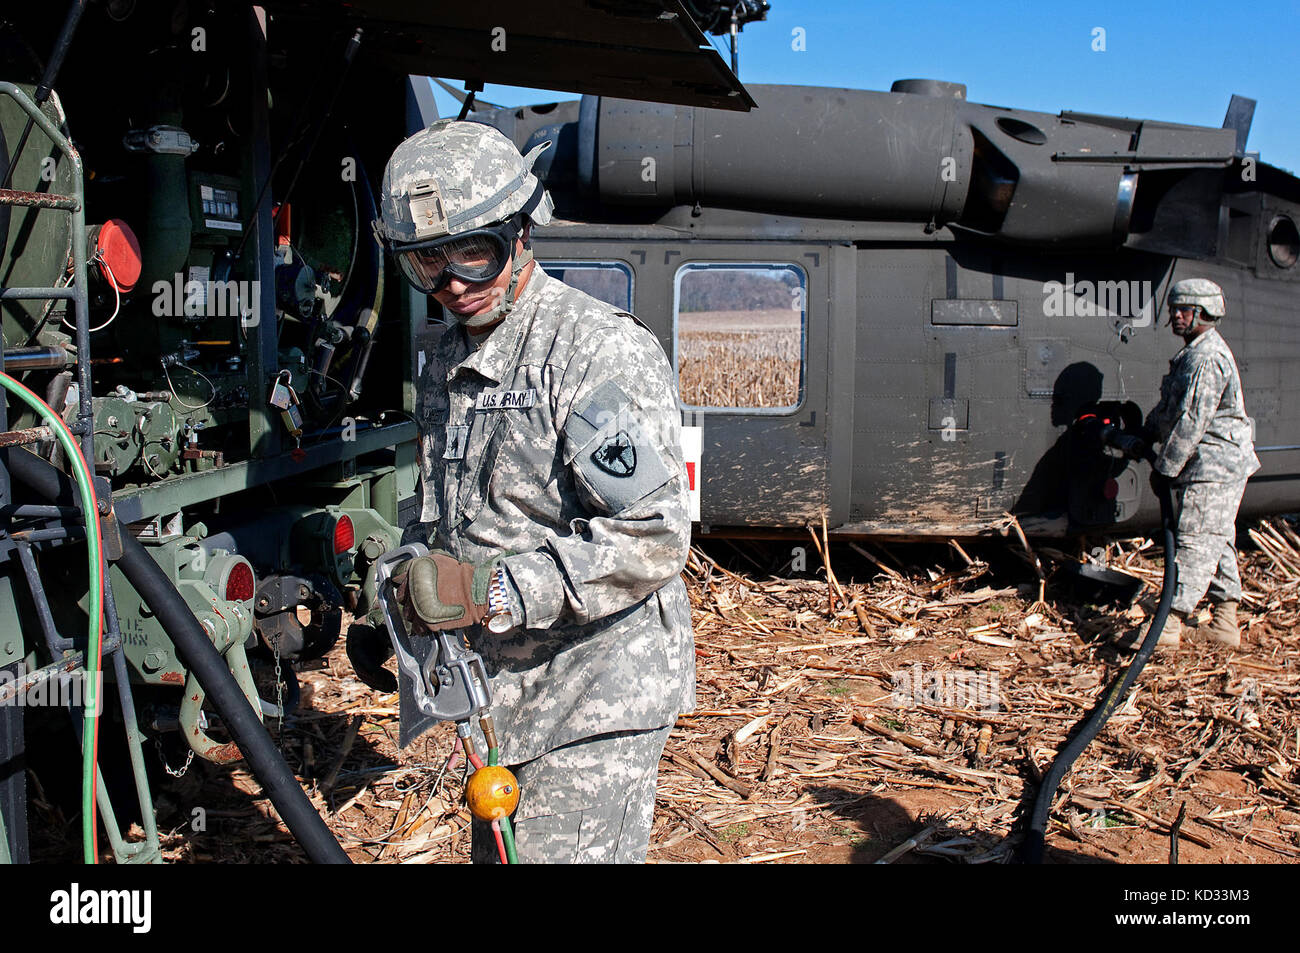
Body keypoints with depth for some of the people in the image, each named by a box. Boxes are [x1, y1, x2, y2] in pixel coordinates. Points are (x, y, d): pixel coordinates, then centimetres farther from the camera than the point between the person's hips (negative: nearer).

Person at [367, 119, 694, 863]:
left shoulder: (604, 350, -17)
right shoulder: (449, 361, 11)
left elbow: (652, 540, -24)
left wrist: (491, 591, -28)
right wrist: (418, 585, 9)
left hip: (597, 697, -8)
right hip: (502, 690, 9)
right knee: (497, 854, 20)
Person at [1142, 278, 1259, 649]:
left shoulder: (1208, 358, -18)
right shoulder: (1194, 354, 17)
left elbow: (1191, 421, -22)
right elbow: (1168, 409, 24)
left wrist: (1165, 467, -18)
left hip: (1212, 465, -11)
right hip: (1221, 466, 11)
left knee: (1195, 543, -10)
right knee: (1218, 542, 14)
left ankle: (1171, 626, -9)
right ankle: (1225, 624, 21)